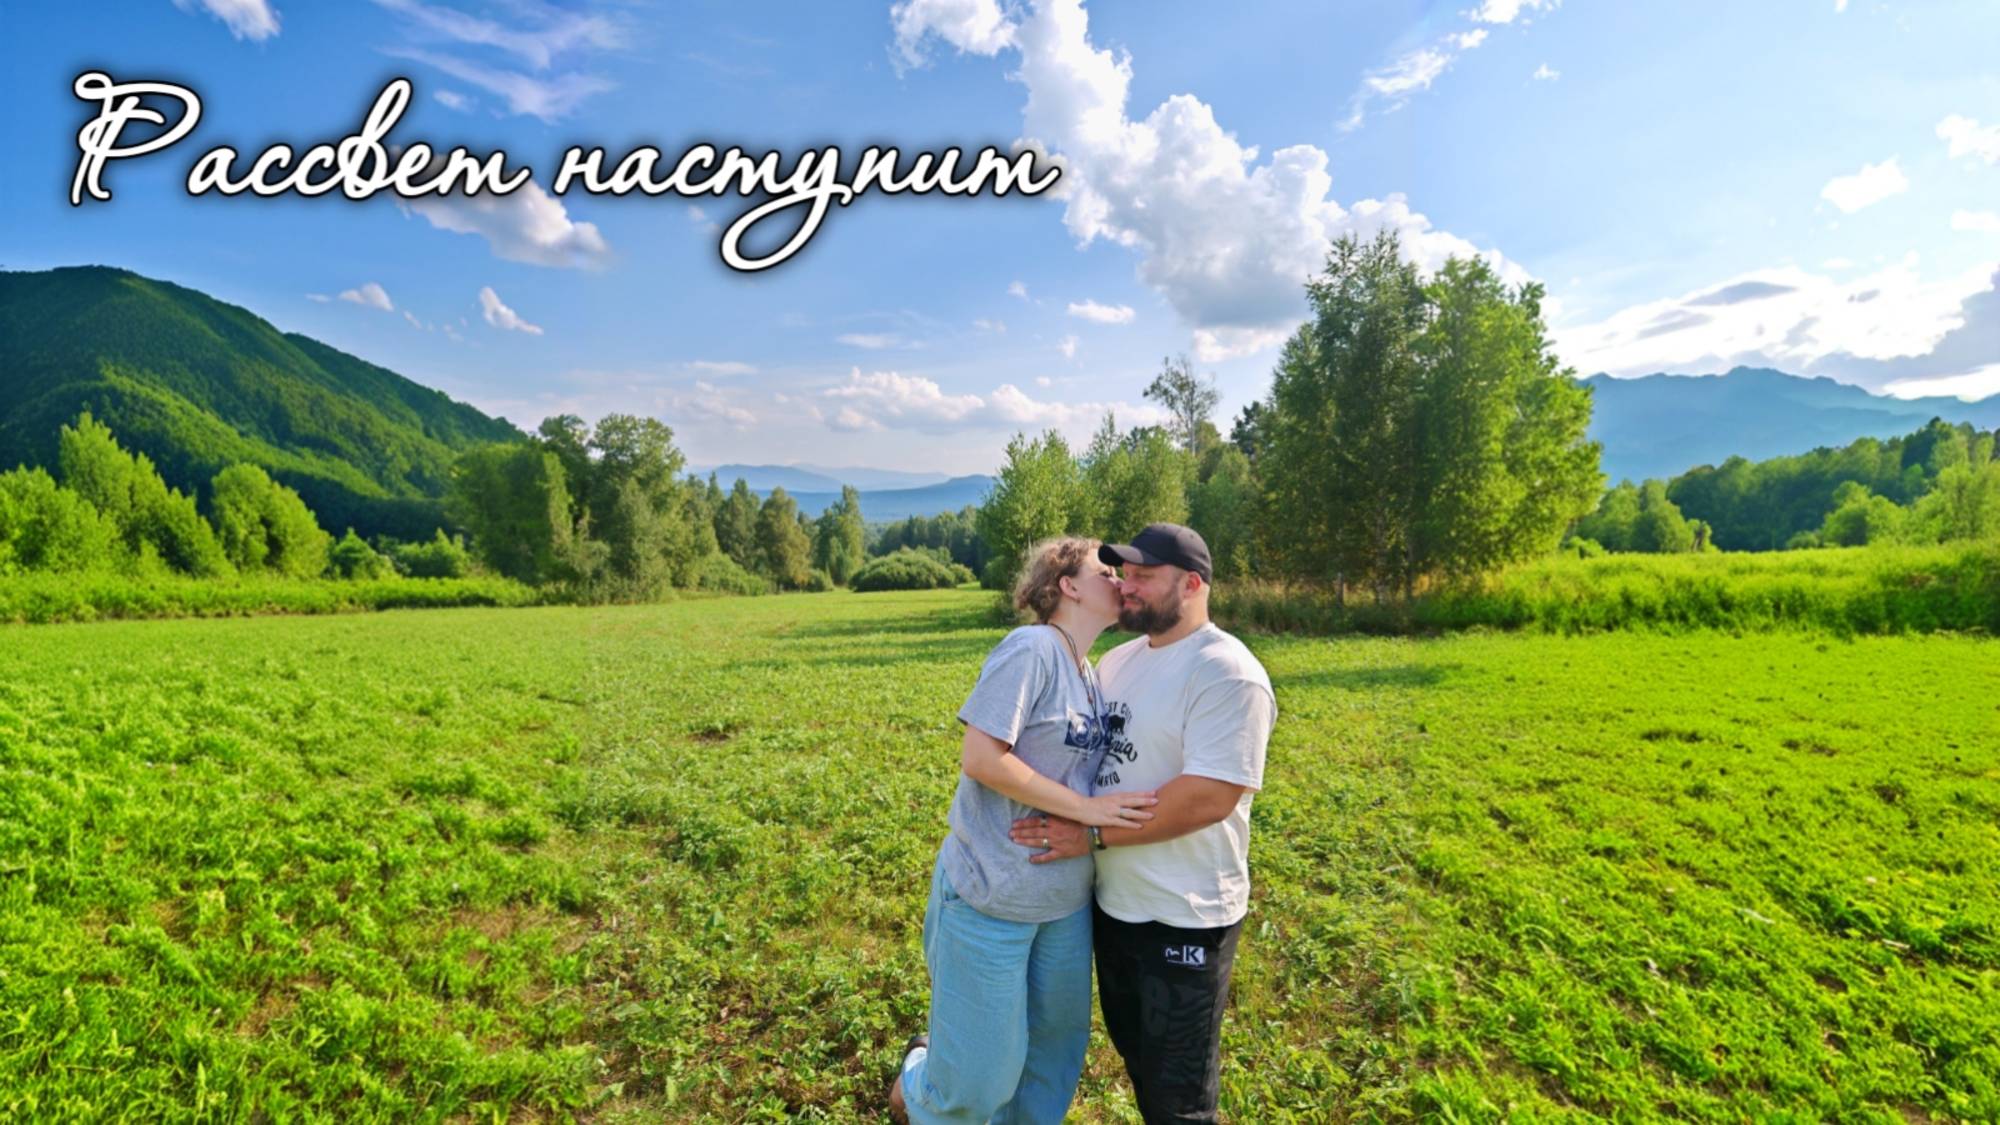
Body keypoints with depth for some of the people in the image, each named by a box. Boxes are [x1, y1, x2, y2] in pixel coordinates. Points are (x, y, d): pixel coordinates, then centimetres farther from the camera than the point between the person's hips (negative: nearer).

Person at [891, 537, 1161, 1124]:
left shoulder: (1090, 674, 7)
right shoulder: (1031, 648, -18)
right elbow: (980, 757, -23)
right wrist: (1085, 808, -20)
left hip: (1066, 899, 8)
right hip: (992, 897, -8)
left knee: (1057, 1051, 20)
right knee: (981, 1076, 7)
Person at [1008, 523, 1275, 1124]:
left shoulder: (1226, 673, -20)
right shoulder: (1117, 660, 5)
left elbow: (1210, 797, -28)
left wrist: (1092, 835, -23)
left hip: (1183, 917, -7)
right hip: (1112, 901, 8)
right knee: (1135, 1053, 25)